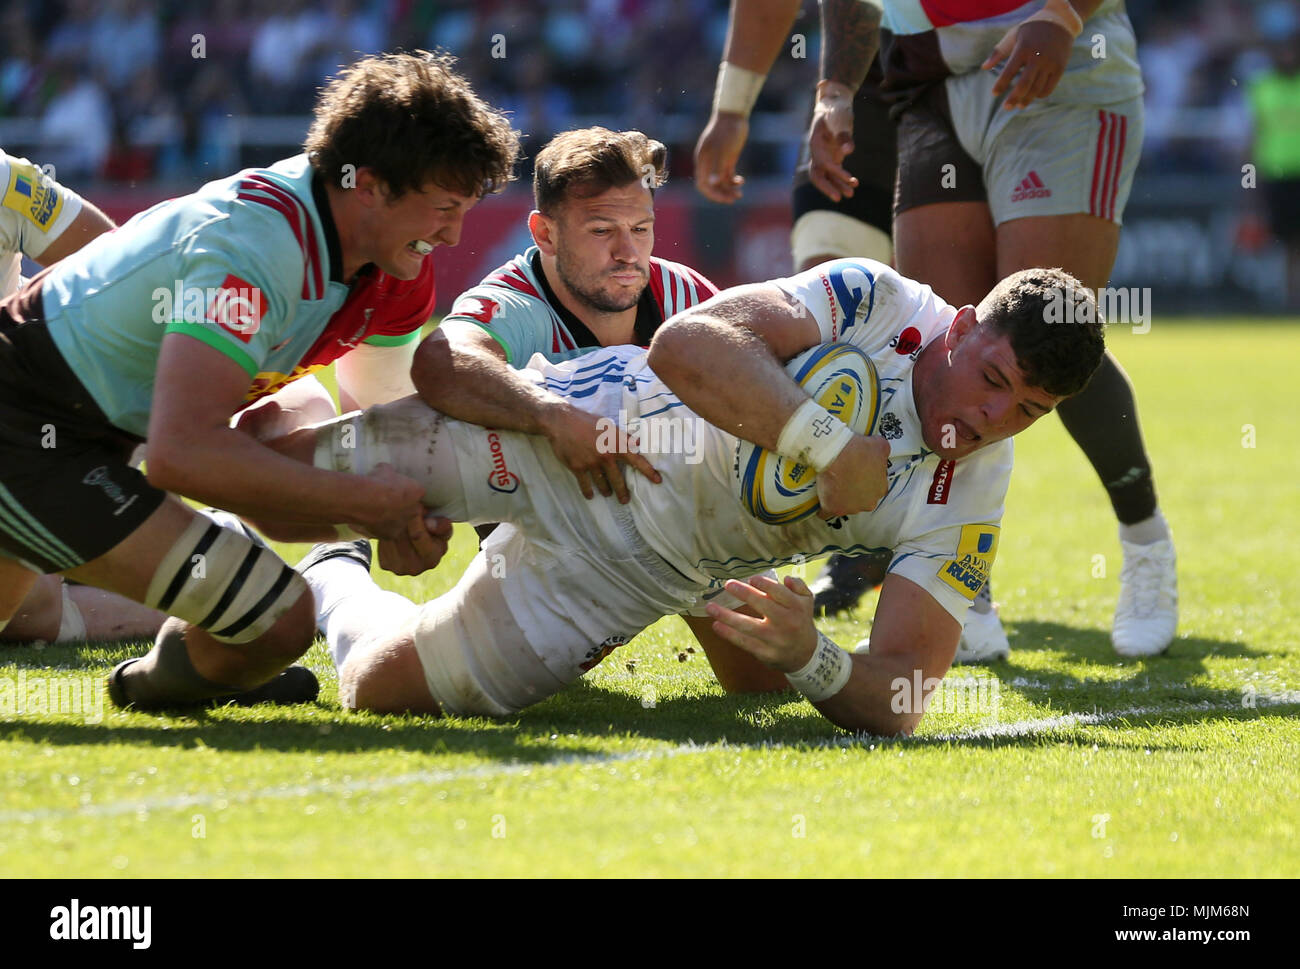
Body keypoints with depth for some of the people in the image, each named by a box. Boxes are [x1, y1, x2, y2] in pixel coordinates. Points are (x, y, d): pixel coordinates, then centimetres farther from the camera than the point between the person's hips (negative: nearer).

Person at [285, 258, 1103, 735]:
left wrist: (810, 660, -45)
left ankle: (334, 578, 33)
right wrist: (829, 445, -46)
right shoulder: (875, 300, -24)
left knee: (380, 685, -2)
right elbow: (685, 346, -36)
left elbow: (901, 699, -24)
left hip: (637, 568, 2)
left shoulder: (967, 506, -19)